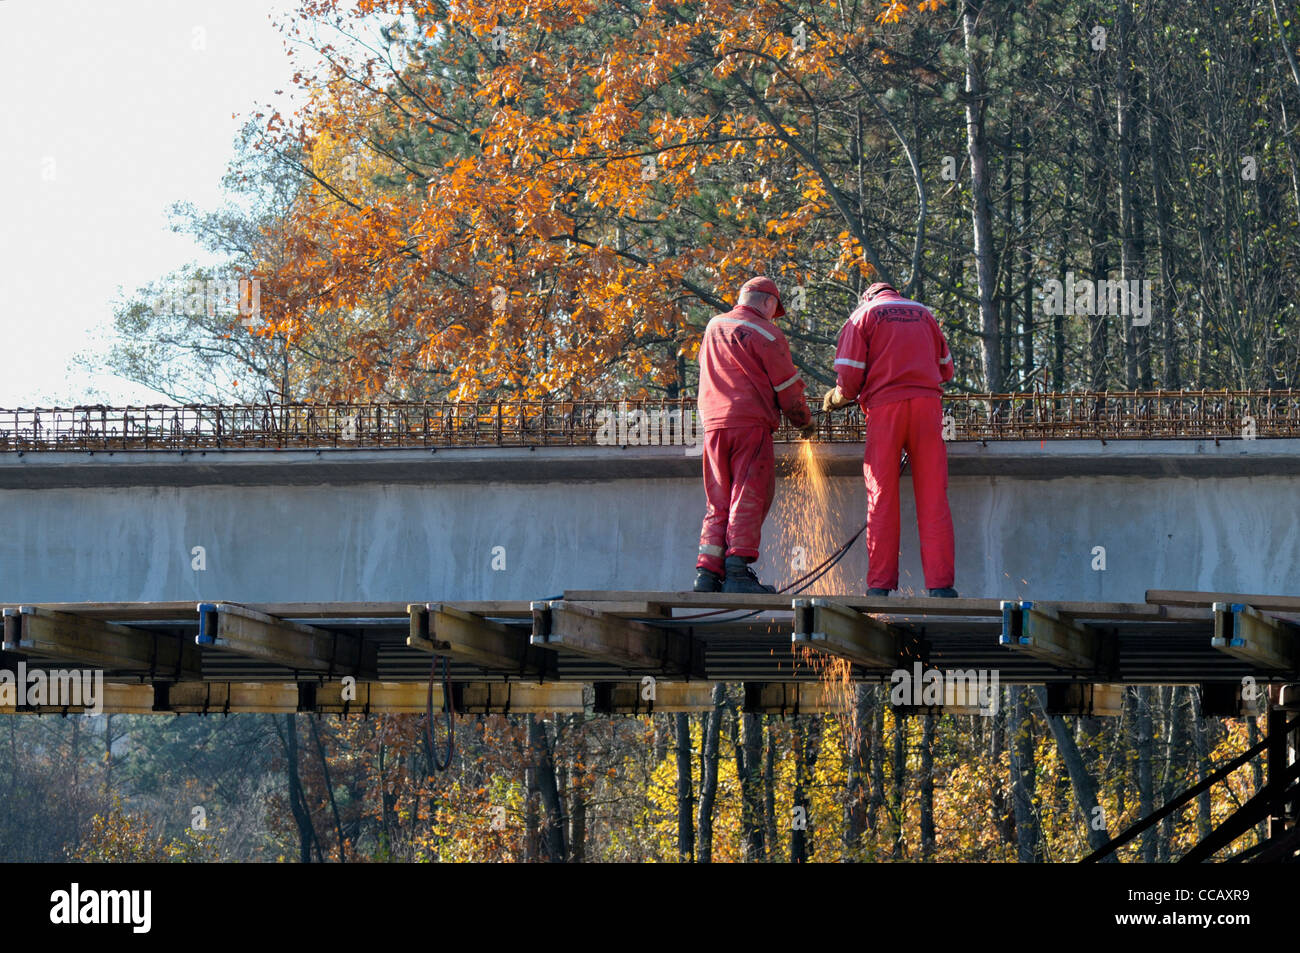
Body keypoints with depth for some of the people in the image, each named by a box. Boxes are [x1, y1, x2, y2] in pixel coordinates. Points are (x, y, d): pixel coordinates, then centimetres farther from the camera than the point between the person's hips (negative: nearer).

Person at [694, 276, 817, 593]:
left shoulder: (713, 328, 16)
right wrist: (805, 422, 16)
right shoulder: (765, 334, -3)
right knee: (749, 499, -8)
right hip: (751, 424, -6)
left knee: (719, 503, 10)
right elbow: (788, 388, 0)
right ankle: (737, 572, -19)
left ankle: (708, 572, 1)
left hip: (713, 424, 6)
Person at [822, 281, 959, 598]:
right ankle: (939, 583, -7)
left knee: (882, 497, 2)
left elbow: (849, 375, 1)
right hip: (927, 402, 2)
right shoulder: (923, 314, 20)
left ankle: (880, 584, -2)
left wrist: (837, 398, 20)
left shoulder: (863, 316, 10)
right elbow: (945, 368, 22)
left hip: (885, 405, -2)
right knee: (933, 497, 0)